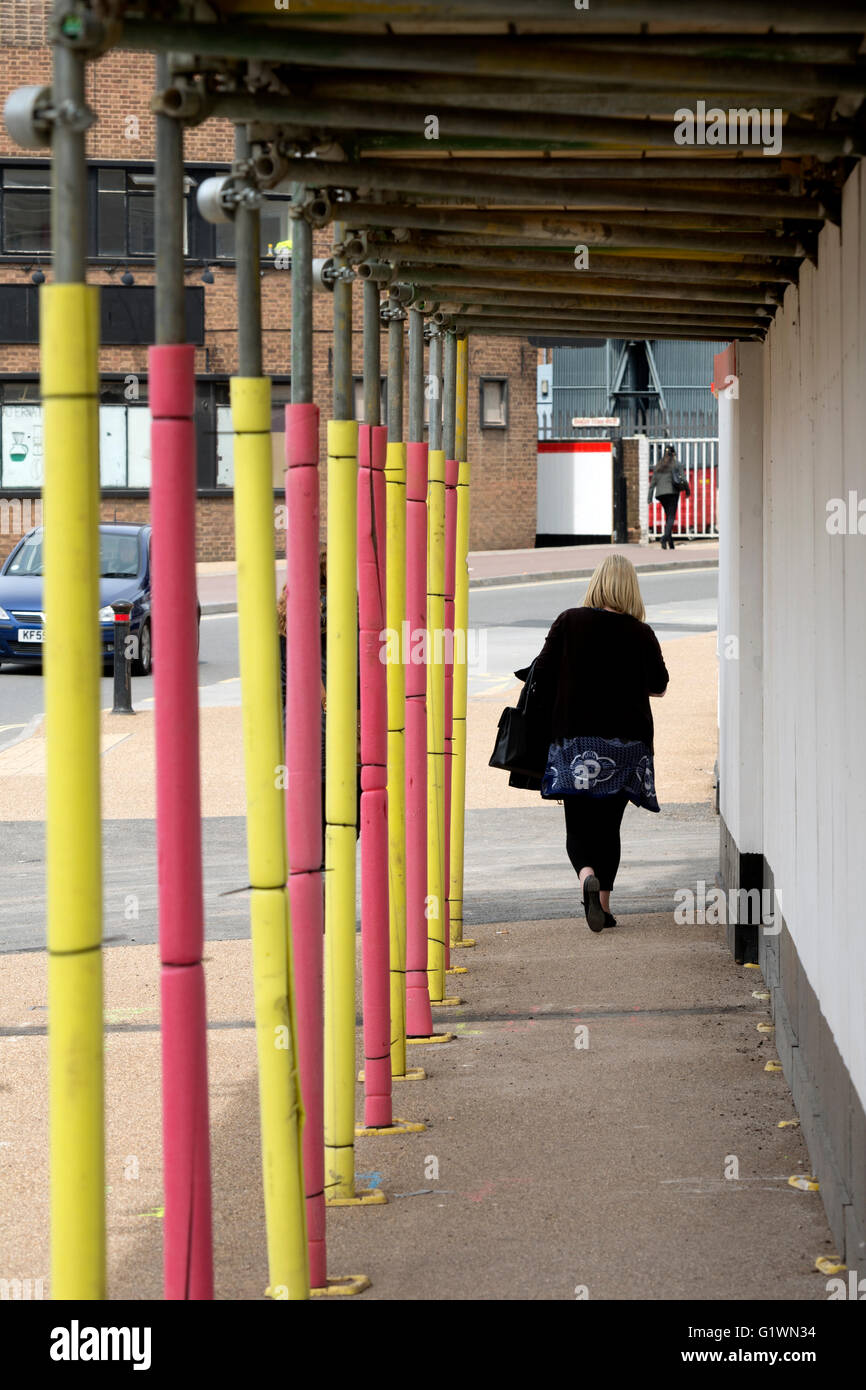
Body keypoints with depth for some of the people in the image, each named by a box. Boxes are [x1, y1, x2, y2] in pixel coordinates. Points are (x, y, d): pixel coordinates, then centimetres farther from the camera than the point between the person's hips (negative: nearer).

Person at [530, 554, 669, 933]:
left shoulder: (569, 622, -4)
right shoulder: (641, 634, -4)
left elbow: (541, 673, -3)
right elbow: (659, 686, 3)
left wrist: (549, 721, 13)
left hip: (575, 736, -1)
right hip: (627, 739, 1)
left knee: (578, 826, 3)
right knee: (609, 824, 11)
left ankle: (587, 876, -25)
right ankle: (604, 903, 10)